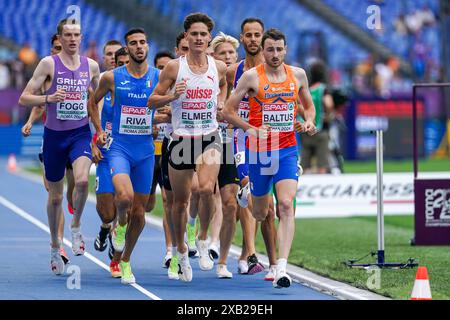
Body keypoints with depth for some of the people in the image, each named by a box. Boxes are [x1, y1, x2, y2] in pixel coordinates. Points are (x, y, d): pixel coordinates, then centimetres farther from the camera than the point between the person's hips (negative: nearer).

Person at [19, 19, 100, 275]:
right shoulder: (49, 64, -5)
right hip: (54, 135, -1)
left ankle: (76, 226, -2)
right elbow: (24, 98, -7)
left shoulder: (91, 66, 4)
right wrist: (49, 98, -23)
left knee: (82, 180, -27)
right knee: (55, 195, 8)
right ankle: (55, 247, 27)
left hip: (81, 133, 1)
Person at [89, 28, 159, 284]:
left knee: (139, 213, 6)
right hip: (119, 147, -2)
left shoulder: (159, 77, -1)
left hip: (146, 150, 2)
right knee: (124, 196, -29)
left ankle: (126, 261, 26)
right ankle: (121, 223, 6)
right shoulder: (112, 77, -2)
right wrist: (99, 131, 6)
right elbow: (93, 102, 15)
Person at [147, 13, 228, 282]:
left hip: (209, 138, 0)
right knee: (180, 201, 9)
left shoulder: (219, 67, 2)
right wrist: (172, 96, -19)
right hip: (181, 139, 0)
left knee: (207, 188, -25)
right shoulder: (174, 67, -5)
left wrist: (220, 104, 7)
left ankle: (203, 239, -2)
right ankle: (182, 251, 31)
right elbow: (152, 101, 0)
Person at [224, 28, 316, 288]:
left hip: (288, 149, 1)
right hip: (259, 150, -1)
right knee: (260, 213, 8)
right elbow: (228, 111, -1)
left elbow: (309, 105, 23)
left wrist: (309, 122, 2)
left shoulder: (298, 74, 7)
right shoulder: (252, 76, -3)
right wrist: (252, 129, -13)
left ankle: (282, 268, -22)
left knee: (286, 205, -17)